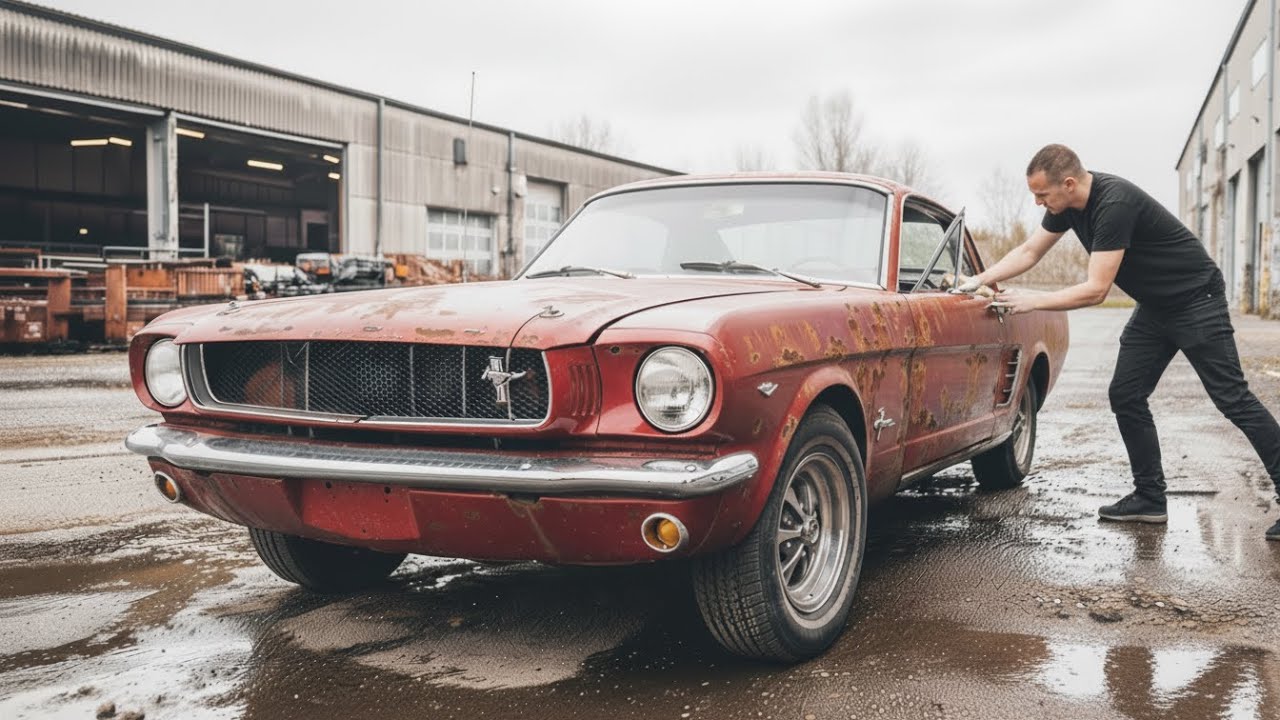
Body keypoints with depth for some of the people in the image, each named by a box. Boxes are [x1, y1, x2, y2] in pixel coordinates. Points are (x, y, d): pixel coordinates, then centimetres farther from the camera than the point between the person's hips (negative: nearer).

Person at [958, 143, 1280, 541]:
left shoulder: (1115, 204, -30)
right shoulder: (1066, 204, -4)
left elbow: (1095, 290, -29)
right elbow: (1028, 253, 7)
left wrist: (1031, 301, -23)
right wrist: (979, 280, -4)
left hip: (1196, 300, -9)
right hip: (1154, 307, 9)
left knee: (1232, 398, -8)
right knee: (1126, 396, 3)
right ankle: (1150, 498, 11)